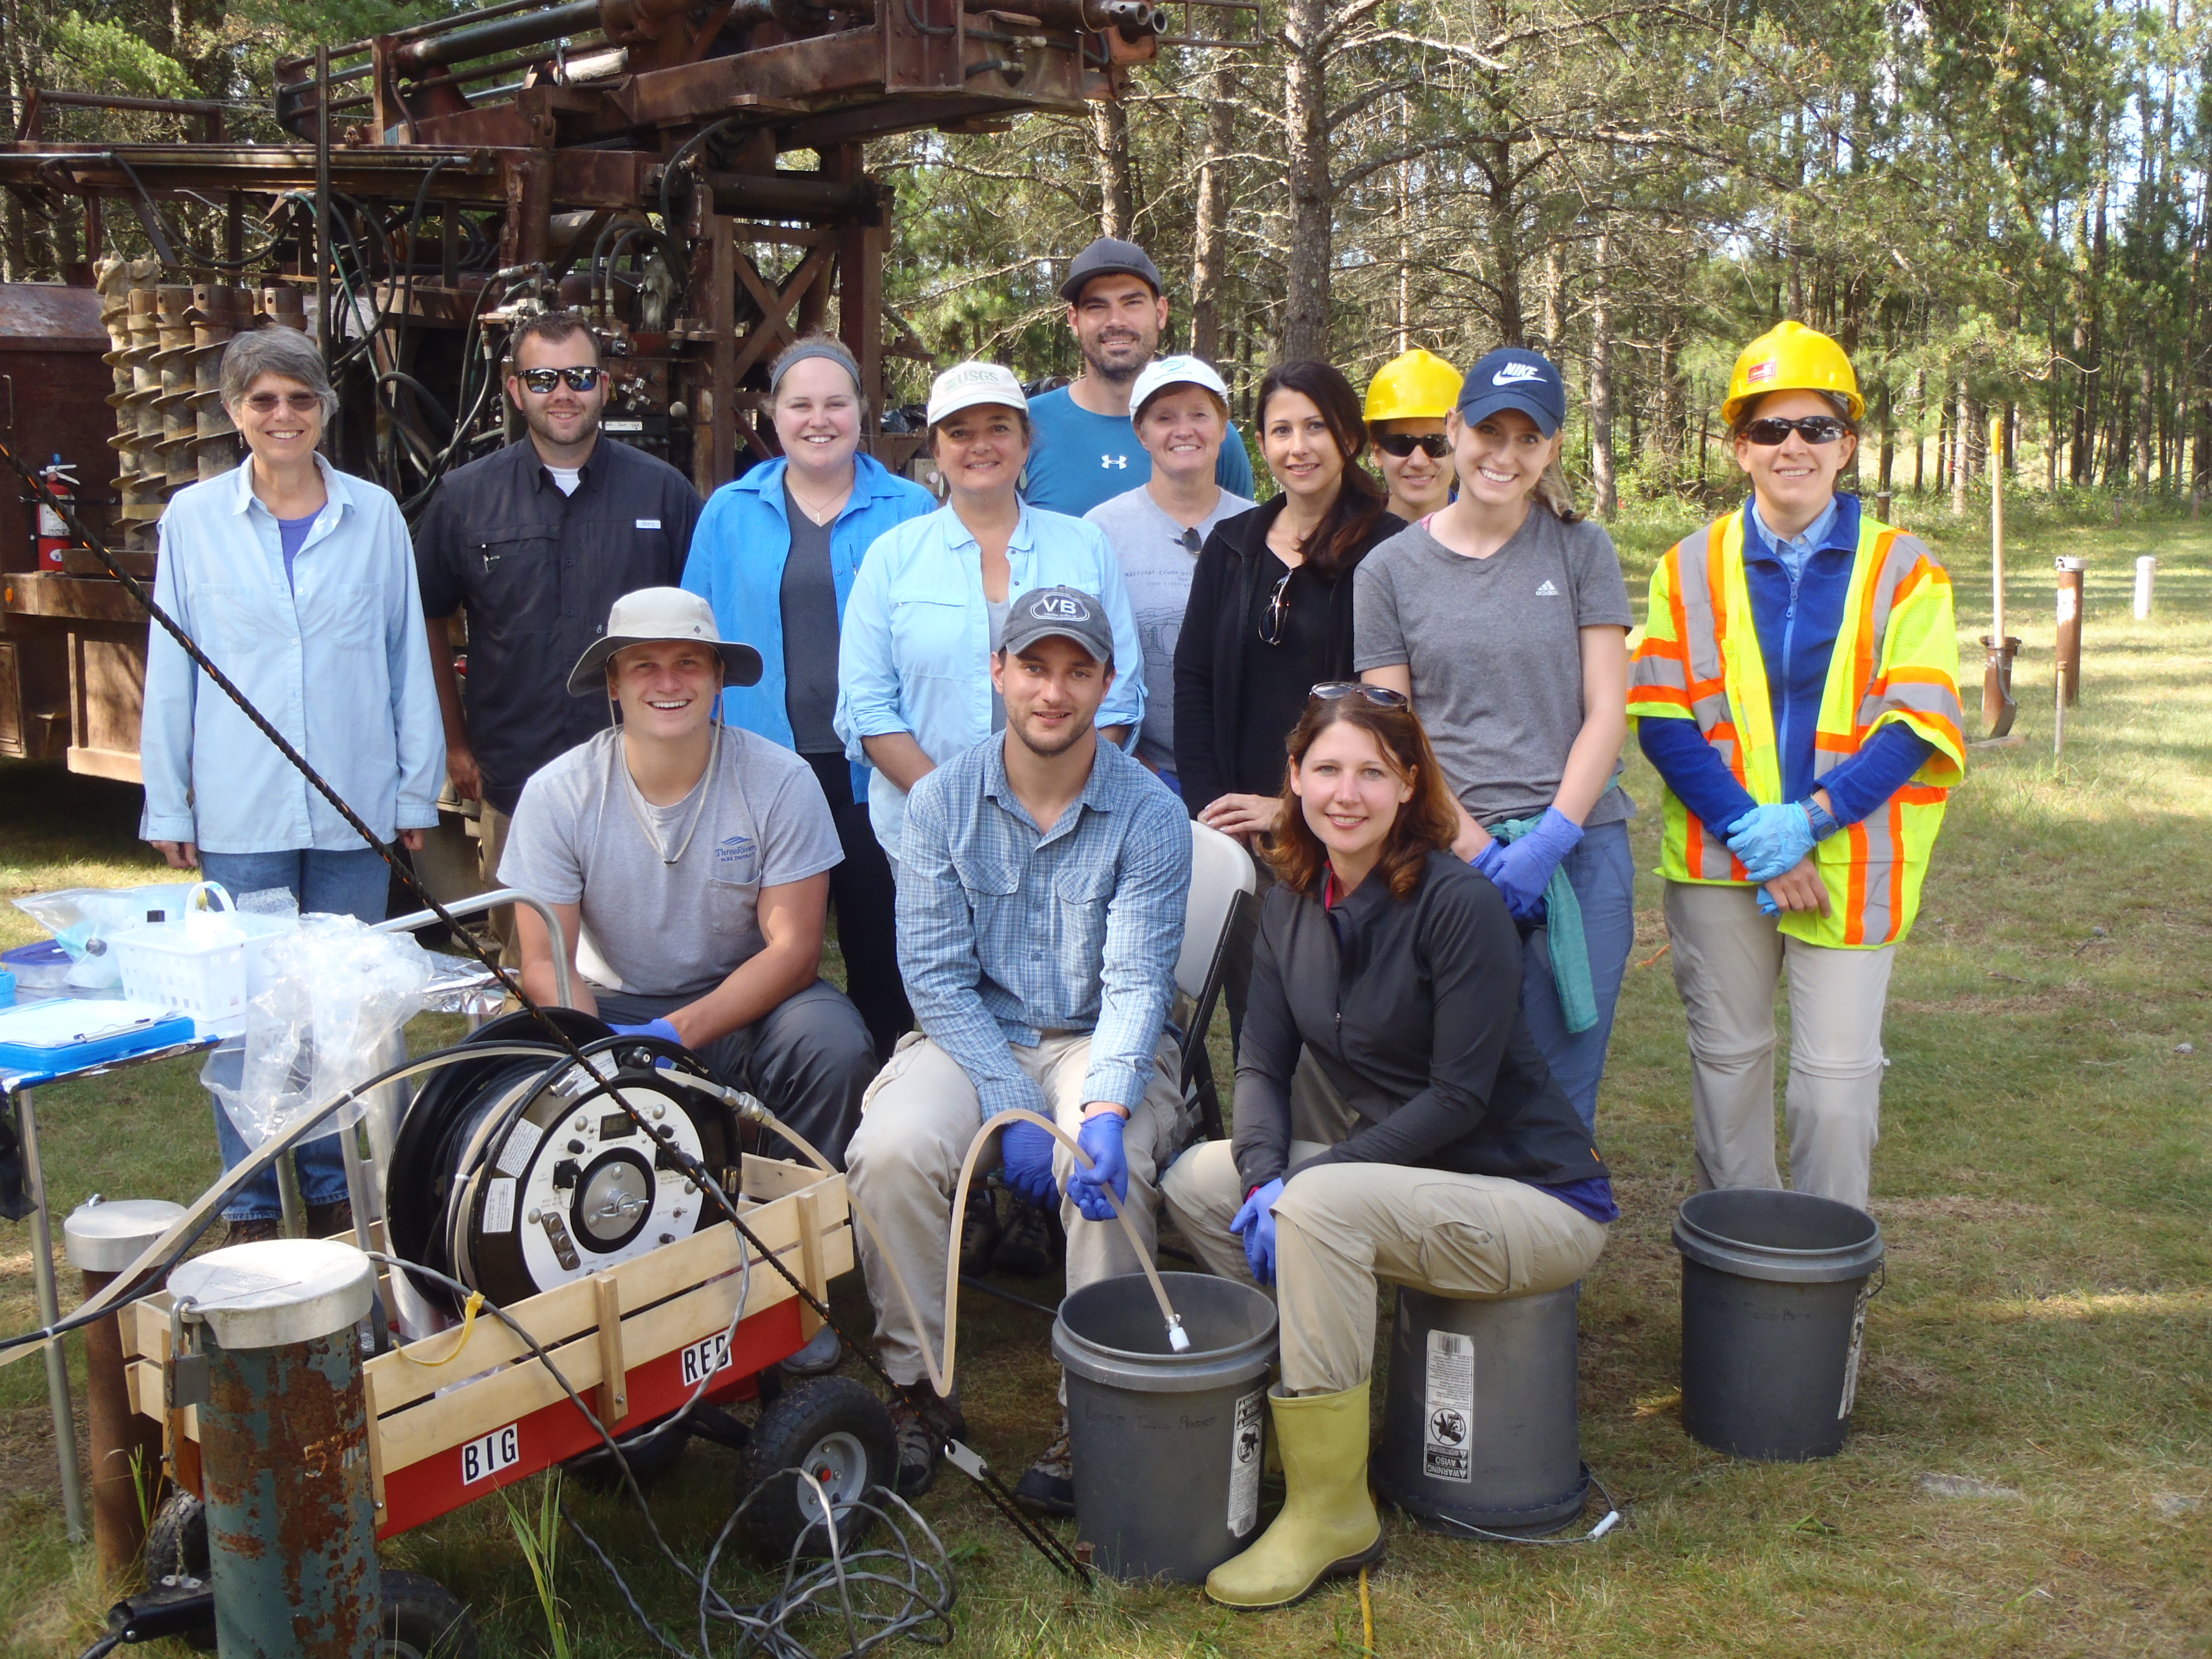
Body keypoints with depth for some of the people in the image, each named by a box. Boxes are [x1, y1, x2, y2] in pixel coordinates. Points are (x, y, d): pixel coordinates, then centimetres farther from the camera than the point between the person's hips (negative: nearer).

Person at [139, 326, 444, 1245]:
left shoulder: (374, 515, 5)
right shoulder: (194, 518, 5)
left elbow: (408, 659, 8)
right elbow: (171, 671, 7)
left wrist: (418, 788, 6)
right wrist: (167, 805, 5)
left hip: (353, 804, 1)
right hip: (240, 810, 0)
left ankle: (337, 1188, 21)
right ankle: (253, 1203, 14)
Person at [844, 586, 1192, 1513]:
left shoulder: (1150, 816, -7)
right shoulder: (942, 801, -2)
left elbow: (1137, 983, -14)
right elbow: (936, 974, -7)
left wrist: (1103, 1106, -33)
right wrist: (1012, 1111, -18)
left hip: (1102, 1040, -1)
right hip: (971, 1035, 2)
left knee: (1109, 1168, -31)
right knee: (893, 1150, -26)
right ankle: (920, 1394, -7)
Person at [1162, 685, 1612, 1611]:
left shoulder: (1460, 905, -19)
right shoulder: (1294, 901, 2)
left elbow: (1460, 1097, -21)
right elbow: (1261, 1064, 3)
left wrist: (1298, 1183, -23)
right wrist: (1265, 1176, -17)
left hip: (1538, 1199, -7)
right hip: (1402, 1176, 7)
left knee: (1321, 1205, -31)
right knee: (1198, 1179, -6)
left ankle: (1332, 1516, -17)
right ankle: (1298, 1394, 6)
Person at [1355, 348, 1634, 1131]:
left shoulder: (1581, 549, 7)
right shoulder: (1390, 569, 6)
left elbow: (1606, 712, 2)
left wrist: (1551, 838, -10)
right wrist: (1478, 849, -9)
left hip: (1580, 850, 0)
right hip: (1450, 855, 0)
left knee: (1563, 1088, 3)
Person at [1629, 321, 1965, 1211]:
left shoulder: (1903, 568, 0)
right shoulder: (1691, 567, 4)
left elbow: (1917, 724, -5)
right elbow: (1662, 720, -2)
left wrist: (1809, 820, -17)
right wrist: (1753, 835, -13)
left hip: (1849, 859, -2)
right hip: (1719, 862, 2)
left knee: (1839, 1077, -2)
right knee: (1727, 1058, 12)